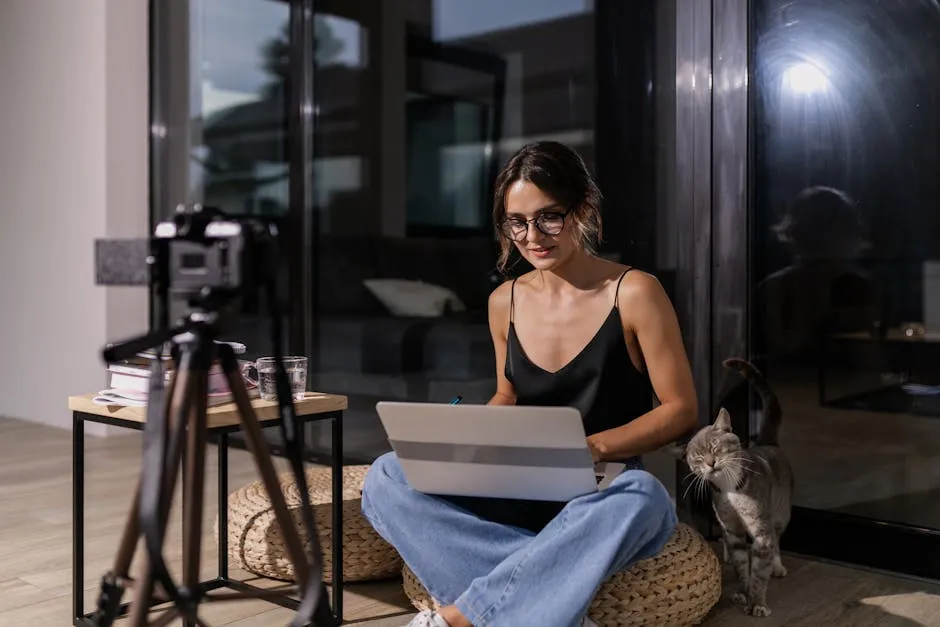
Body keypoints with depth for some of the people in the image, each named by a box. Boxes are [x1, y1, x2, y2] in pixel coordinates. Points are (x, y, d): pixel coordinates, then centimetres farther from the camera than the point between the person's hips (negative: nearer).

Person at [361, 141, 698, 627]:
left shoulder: (634, 293, -8)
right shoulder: (505, 302, 5)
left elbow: (680, 409, -6)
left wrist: (593, 447, -21)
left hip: (601, 493, -3)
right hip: (520, 491, 4)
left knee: (643, 497, -40)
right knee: (386, 480, -18)